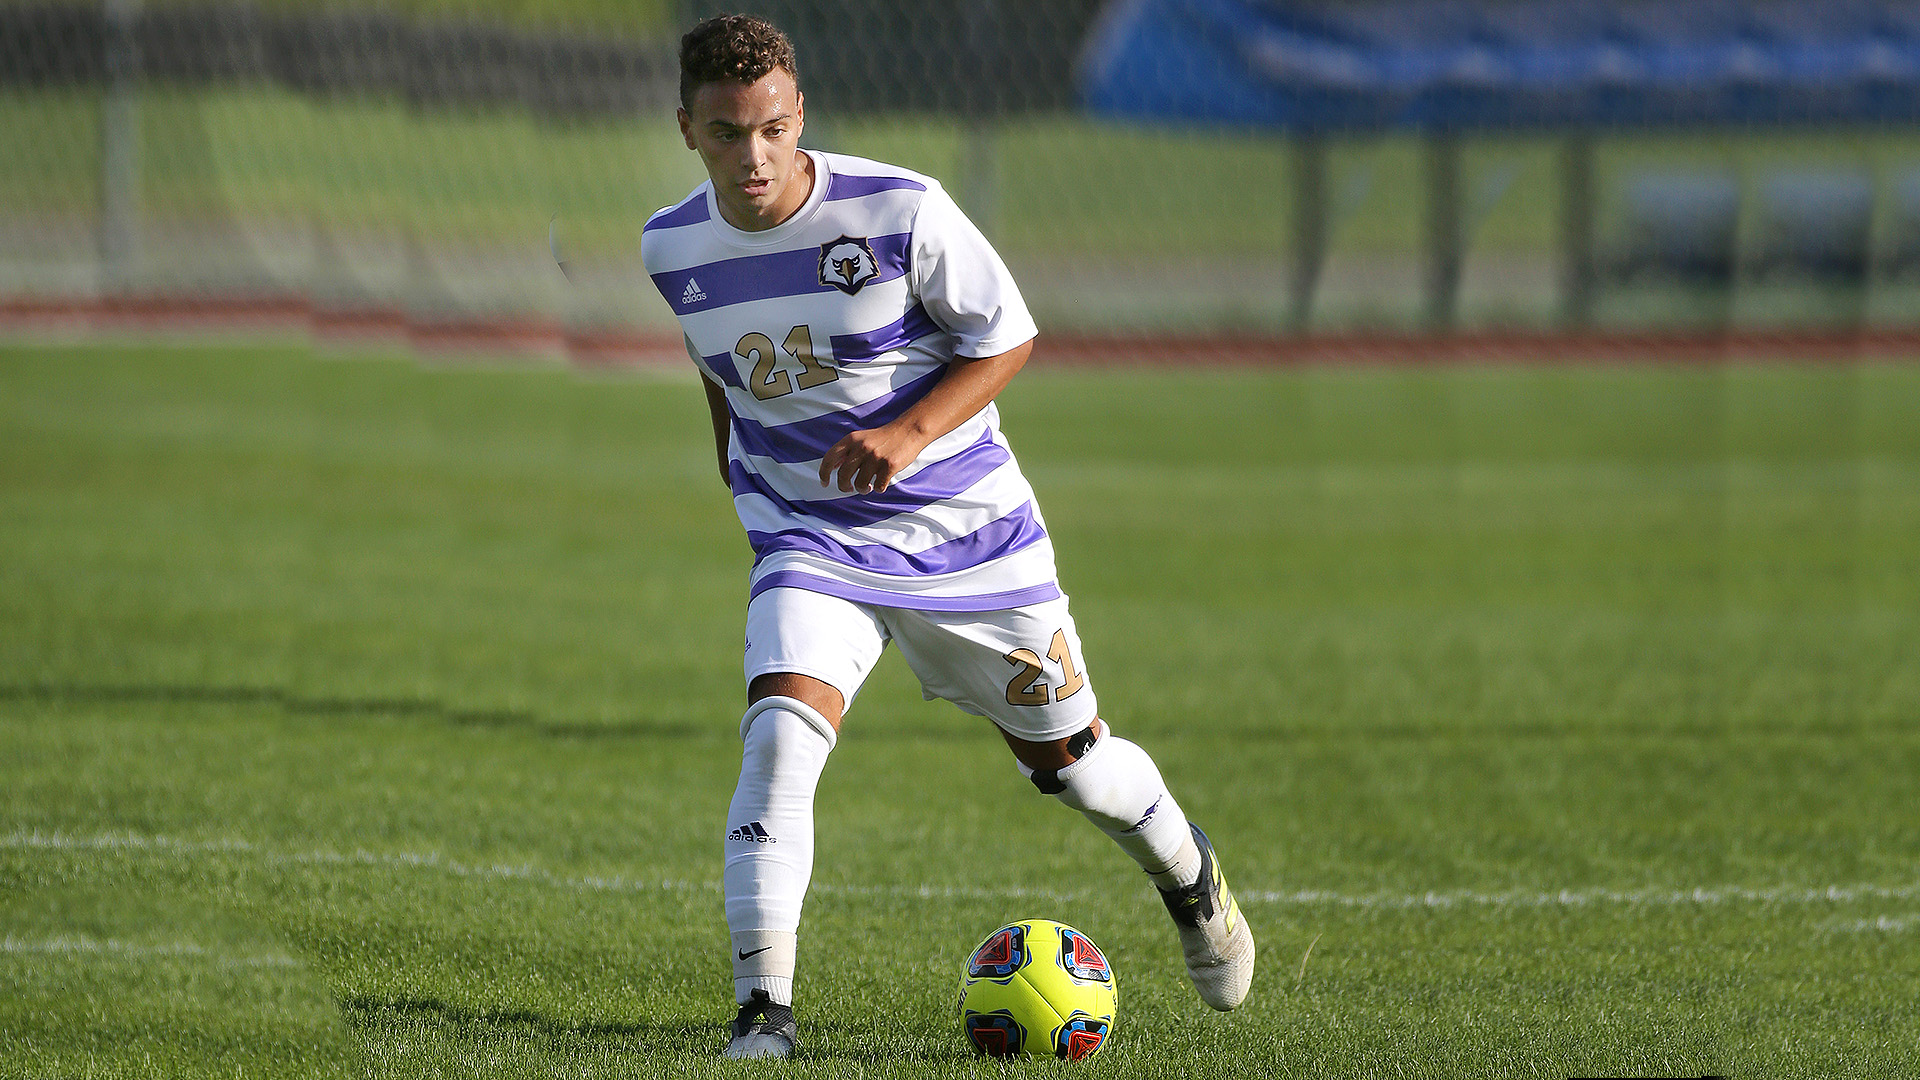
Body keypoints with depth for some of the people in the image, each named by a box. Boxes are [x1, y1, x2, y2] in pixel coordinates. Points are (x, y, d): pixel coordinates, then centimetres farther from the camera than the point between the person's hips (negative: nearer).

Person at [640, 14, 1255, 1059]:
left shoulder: (902, 211, -20)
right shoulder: (672, 248, -7)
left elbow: (1005, 339, -10)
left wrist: (910, 433, -24)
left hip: (962, 527, -1)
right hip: (807, 537, 1)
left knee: (1067, 757, 12)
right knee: (778, 734, -25)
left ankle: (1189, 875, 45)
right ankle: (762, 1009, -21)